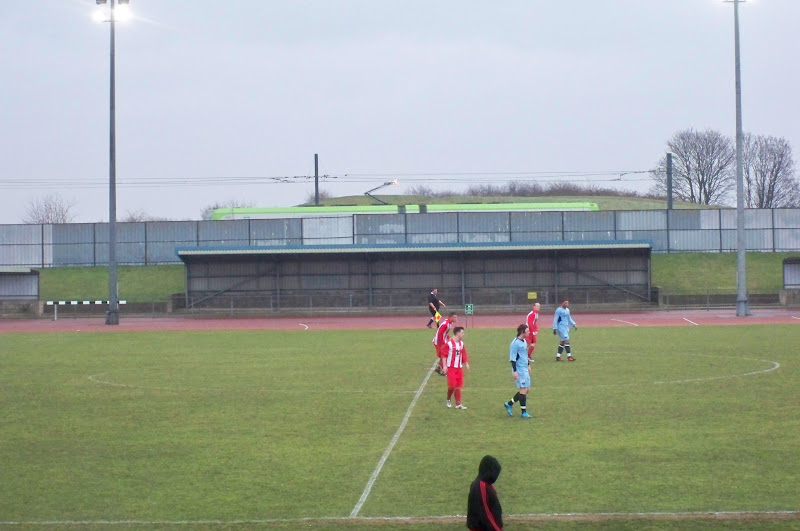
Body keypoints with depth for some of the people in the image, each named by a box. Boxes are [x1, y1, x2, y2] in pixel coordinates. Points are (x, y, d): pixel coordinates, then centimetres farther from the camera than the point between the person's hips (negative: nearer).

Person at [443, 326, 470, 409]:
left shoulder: (461, 343, 8)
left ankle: (458, 404, 7)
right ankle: (448, 400, 15)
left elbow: (464, 354, 14)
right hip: (451, 368, -6)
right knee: (452, 385, -9)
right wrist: (444, 366, -14)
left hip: (459, 368, 6)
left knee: (458, 386, 5)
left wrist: (466, 363, 4)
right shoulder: (449, 343, -11)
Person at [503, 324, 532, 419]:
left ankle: (509, 404, 19)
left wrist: (528, 365, 28)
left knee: (527, 389, 10)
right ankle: (524, 412, -1)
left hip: (525, 369, 9)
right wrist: (514, 371, -20)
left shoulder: (524, 341, 12)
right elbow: (512, 358, -17)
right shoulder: (515, 343, -16)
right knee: (523, 389, -7)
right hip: (519, 370, -9)